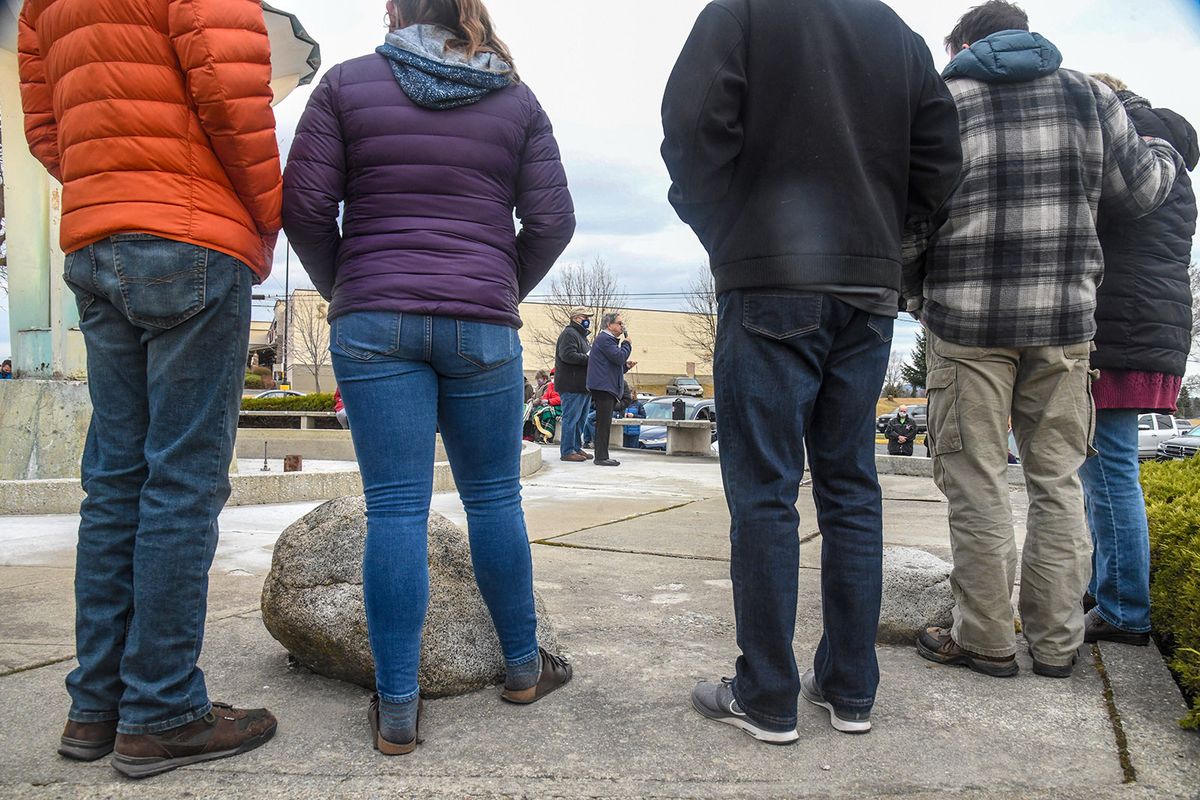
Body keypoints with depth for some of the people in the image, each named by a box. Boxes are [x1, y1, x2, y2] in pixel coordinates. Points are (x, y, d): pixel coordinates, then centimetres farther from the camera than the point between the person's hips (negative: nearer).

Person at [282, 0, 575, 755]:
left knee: (396, 509, -1)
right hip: (483, 327, 1)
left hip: (374, 323, -1)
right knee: (495, 497, 12)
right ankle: (524, 664, 25)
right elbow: (553, 219, 4)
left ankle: (397, 708, 5)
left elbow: (304, 203, 0)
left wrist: (340, 286, 15)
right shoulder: (517, 99, 9)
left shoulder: (347, 83, 5)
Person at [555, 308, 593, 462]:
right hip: (572, 386, -10)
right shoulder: (569, 334, -9)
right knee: (571, 418, -8)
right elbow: (567, 355, -22)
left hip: (582, 385, 10)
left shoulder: (581, 335, 25)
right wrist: (588, 358, -19)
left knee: (580, 419, 14)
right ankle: (567, 451, -6)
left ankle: (577, 448, 21)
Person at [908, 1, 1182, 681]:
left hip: (967, 320, -3)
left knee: (978, 483, 3)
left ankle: (985, 639, 9)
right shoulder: (1089, 94, 11)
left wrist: (916, 293, 16)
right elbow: (1137, 190, 16)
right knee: (1058, 481, 10)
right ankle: (1056, 642, 17)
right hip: (1065, 321, 3)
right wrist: (1167, 155, 38)